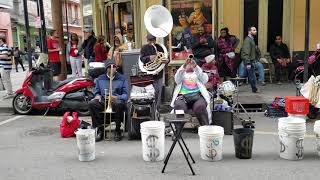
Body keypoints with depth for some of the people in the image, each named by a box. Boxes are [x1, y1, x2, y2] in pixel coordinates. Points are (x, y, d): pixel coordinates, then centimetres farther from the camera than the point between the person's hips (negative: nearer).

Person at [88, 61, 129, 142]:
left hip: (116, 100, -2)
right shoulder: (100, 78, 20)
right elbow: (97, 92, 24)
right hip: (103, 101, 3)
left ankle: (117, 130, -20)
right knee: (91, 104, -29)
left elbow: (126, 95, 5)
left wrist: (117, 97, -16)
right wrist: (97, 96, -1)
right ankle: (100, 129, -18)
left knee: (119, 104, -39)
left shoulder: (122, 79, 12)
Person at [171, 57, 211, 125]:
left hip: (197, 95, 0)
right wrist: (183, 66, -10)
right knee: (179, 107, -34)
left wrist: (196, 67, -8)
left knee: (200, 107, -34)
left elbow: (205, 80, 4)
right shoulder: (181, 73, 28)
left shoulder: (198, 73, 28)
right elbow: (177, 80, 3)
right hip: (182, 95, 0)